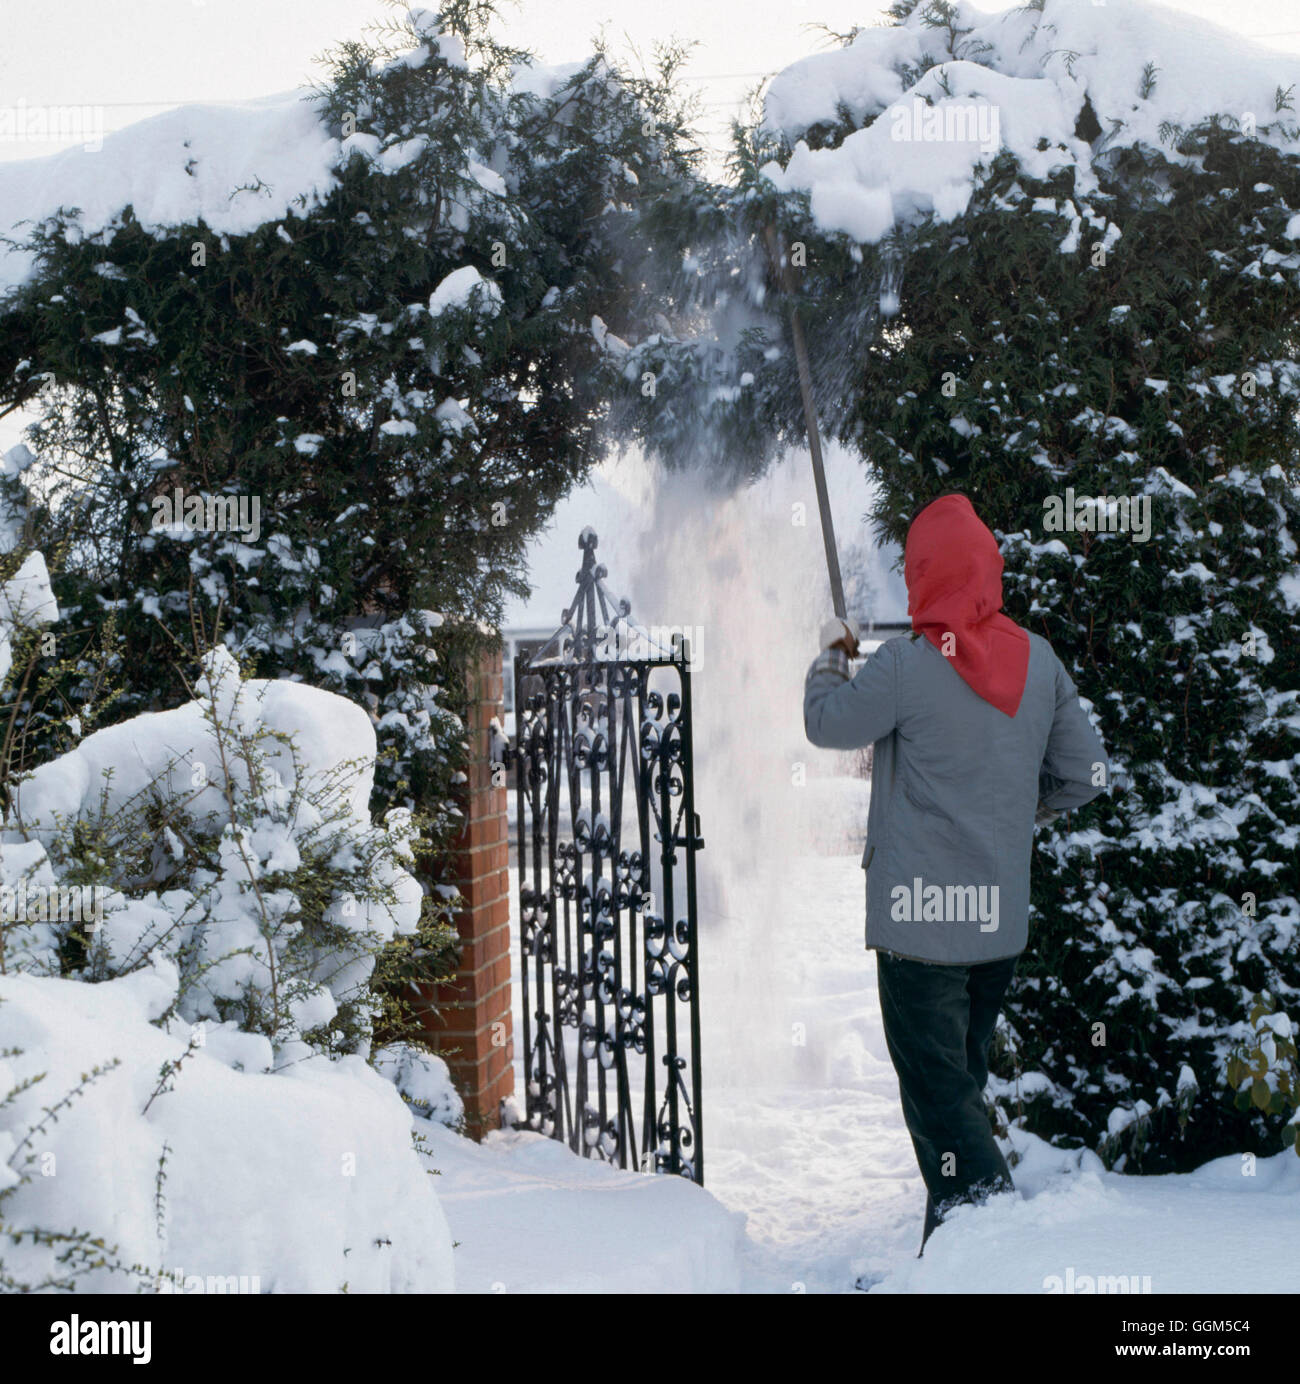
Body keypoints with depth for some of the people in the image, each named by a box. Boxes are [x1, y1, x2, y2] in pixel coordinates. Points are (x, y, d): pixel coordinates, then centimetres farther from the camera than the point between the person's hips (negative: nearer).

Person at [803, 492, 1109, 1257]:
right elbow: (1087, 775, 6)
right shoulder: (1039, 660, 1)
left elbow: (827, 723, 1)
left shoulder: (907, 665, -15)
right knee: (963, 1076, 18)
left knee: (936, 1083, -2)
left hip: (920, 913, -6)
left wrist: (832, 652, 19)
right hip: (1003, 912, 6)